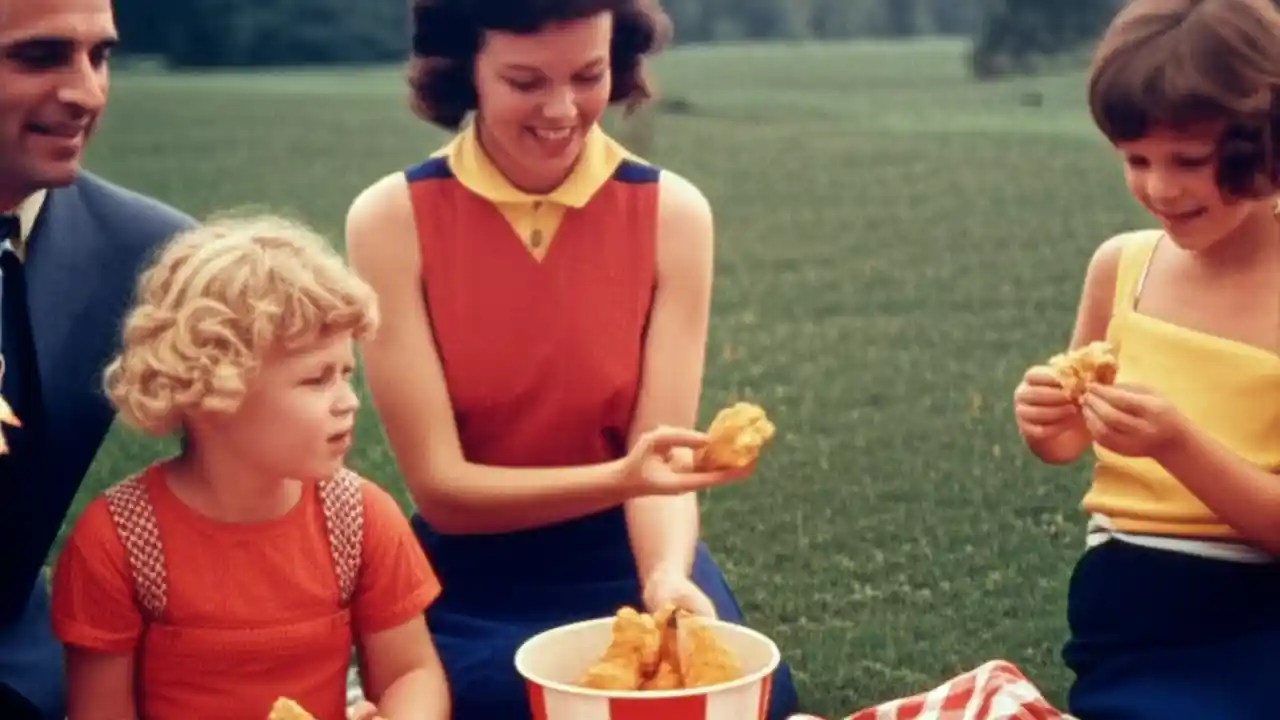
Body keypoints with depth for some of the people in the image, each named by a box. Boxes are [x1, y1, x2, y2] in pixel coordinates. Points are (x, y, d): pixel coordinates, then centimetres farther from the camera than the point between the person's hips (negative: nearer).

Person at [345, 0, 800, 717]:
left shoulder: (672, 211, -9)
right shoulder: (393, 219, -13)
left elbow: (659, 459, -12)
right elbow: (439, 483, -16)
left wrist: (667, 578, -34)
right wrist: (617, 477, -34)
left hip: (627, 565, 1)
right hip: (470, 590, -1)